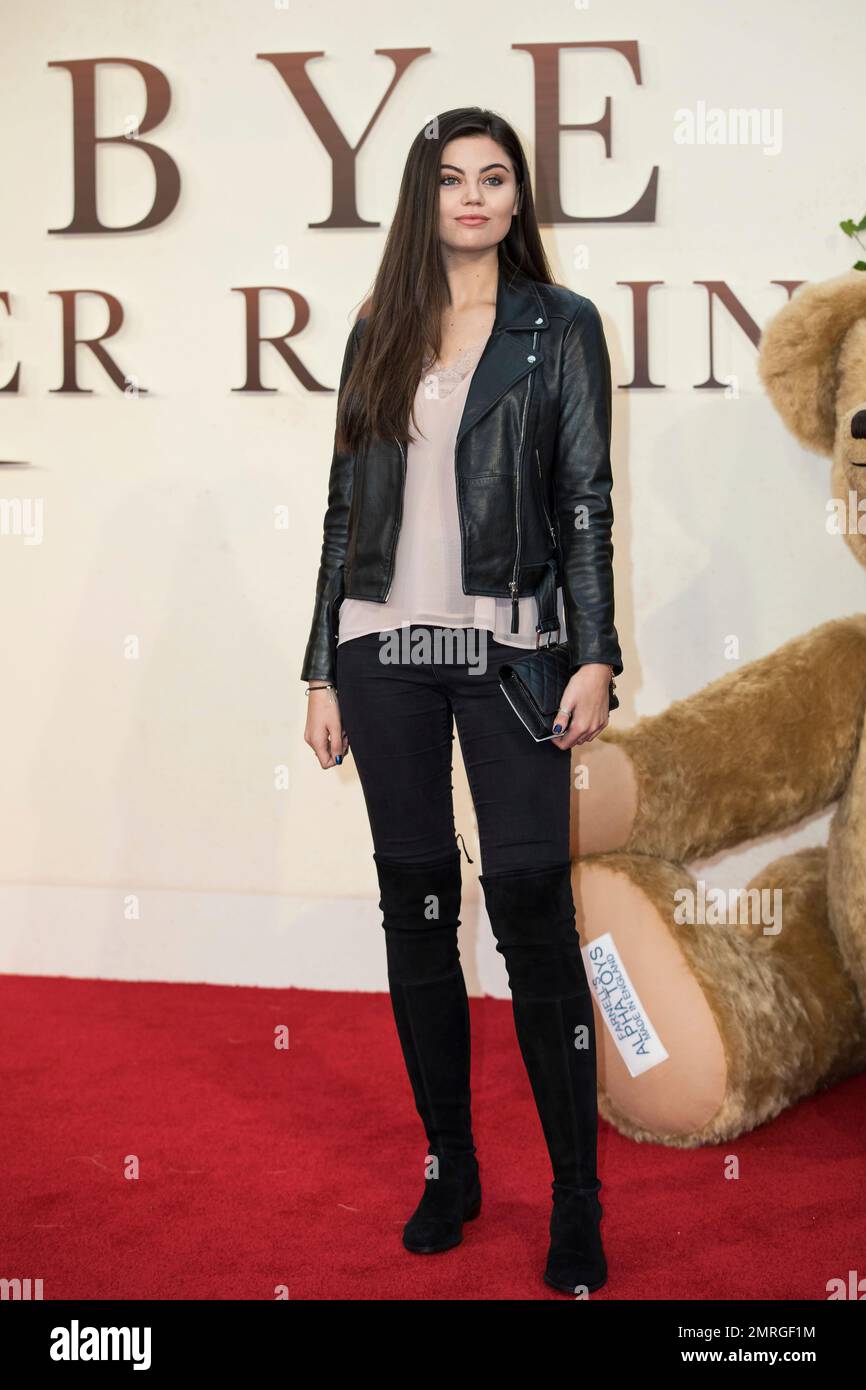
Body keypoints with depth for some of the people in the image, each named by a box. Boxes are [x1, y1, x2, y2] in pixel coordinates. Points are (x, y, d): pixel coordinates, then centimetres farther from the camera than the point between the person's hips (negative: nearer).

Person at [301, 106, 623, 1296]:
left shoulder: (561, 326, 4)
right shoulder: (379, 334, 12)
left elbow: (586, 501, -1)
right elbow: (347, 505, 12)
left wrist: (595, 655, -10)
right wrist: (322, 671, 8)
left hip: (508, 648, -3)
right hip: (387, 646, 3)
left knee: (532, 908, -7)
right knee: (415, 908, 7)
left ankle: (578, 1201, 3)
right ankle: (450, 1169, 19)